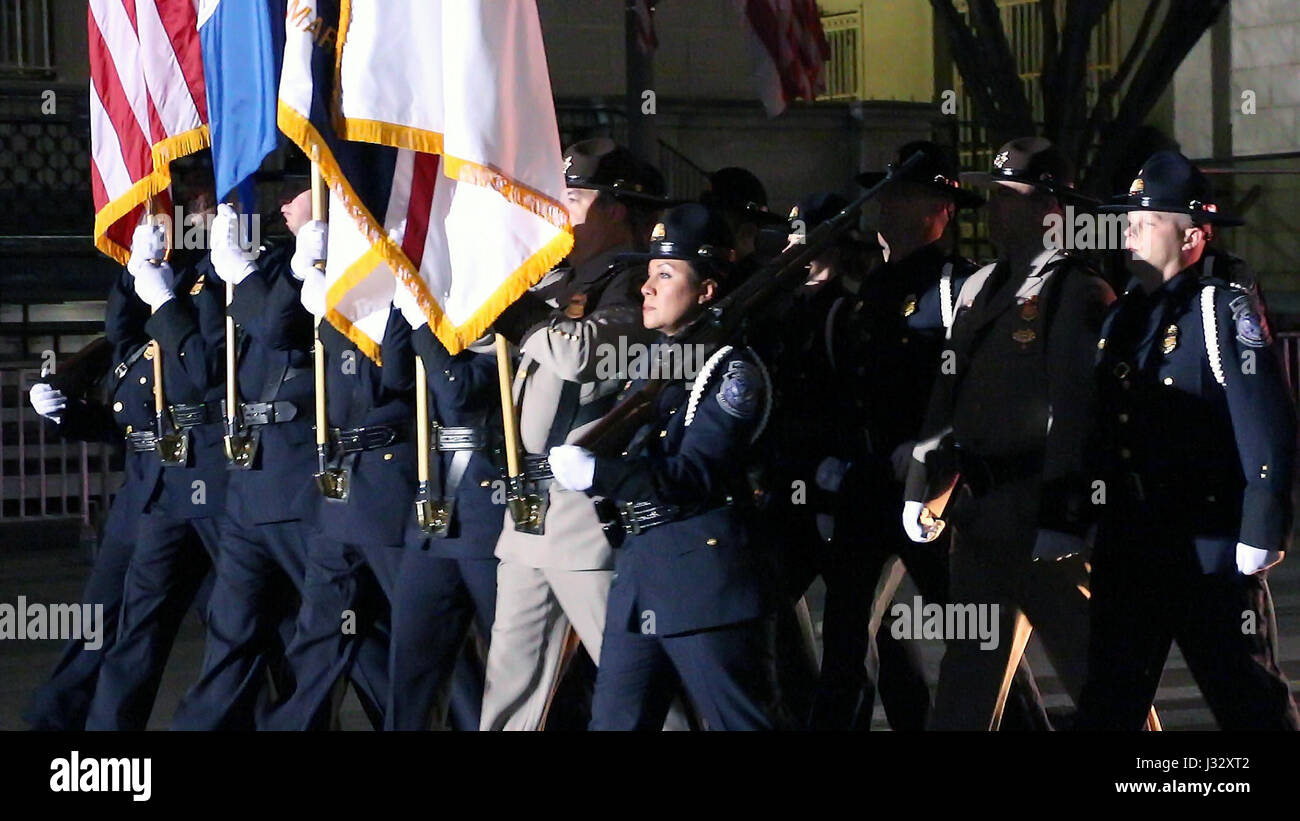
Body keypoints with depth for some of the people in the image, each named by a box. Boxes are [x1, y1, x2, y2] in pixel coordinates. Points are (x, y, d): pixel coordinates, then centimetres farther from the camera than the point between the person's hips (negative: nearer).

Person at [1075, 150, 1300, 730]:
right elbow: (1097, 429, 18)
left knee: (1250, 702, 3)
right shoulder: (1124, 318, 13)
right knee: (1107, 702, 9)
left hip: (1212, 550, -7)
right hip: (1127, 550, 7)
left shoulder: (1224, 309, -10)